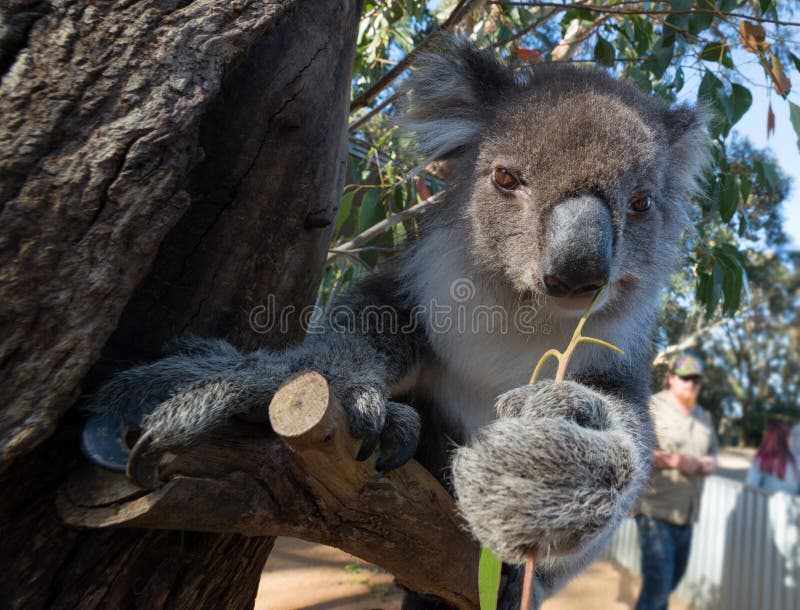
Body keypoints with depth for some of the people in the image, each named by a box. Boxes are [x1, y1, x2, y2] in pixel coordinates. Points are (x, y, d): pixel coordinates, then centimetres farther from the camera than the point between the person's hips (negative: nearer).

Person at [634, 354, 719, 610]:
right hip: (656, 510, -7)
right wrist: (670, 460, -23)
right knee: (658, 584, -9)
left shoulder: (704, 417, 13)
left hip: (687, 513, 7)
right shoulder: (652, 407, -9)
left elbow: (712, 461, 14)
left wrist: (698, 464, -8)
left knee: (674, 578, 21)